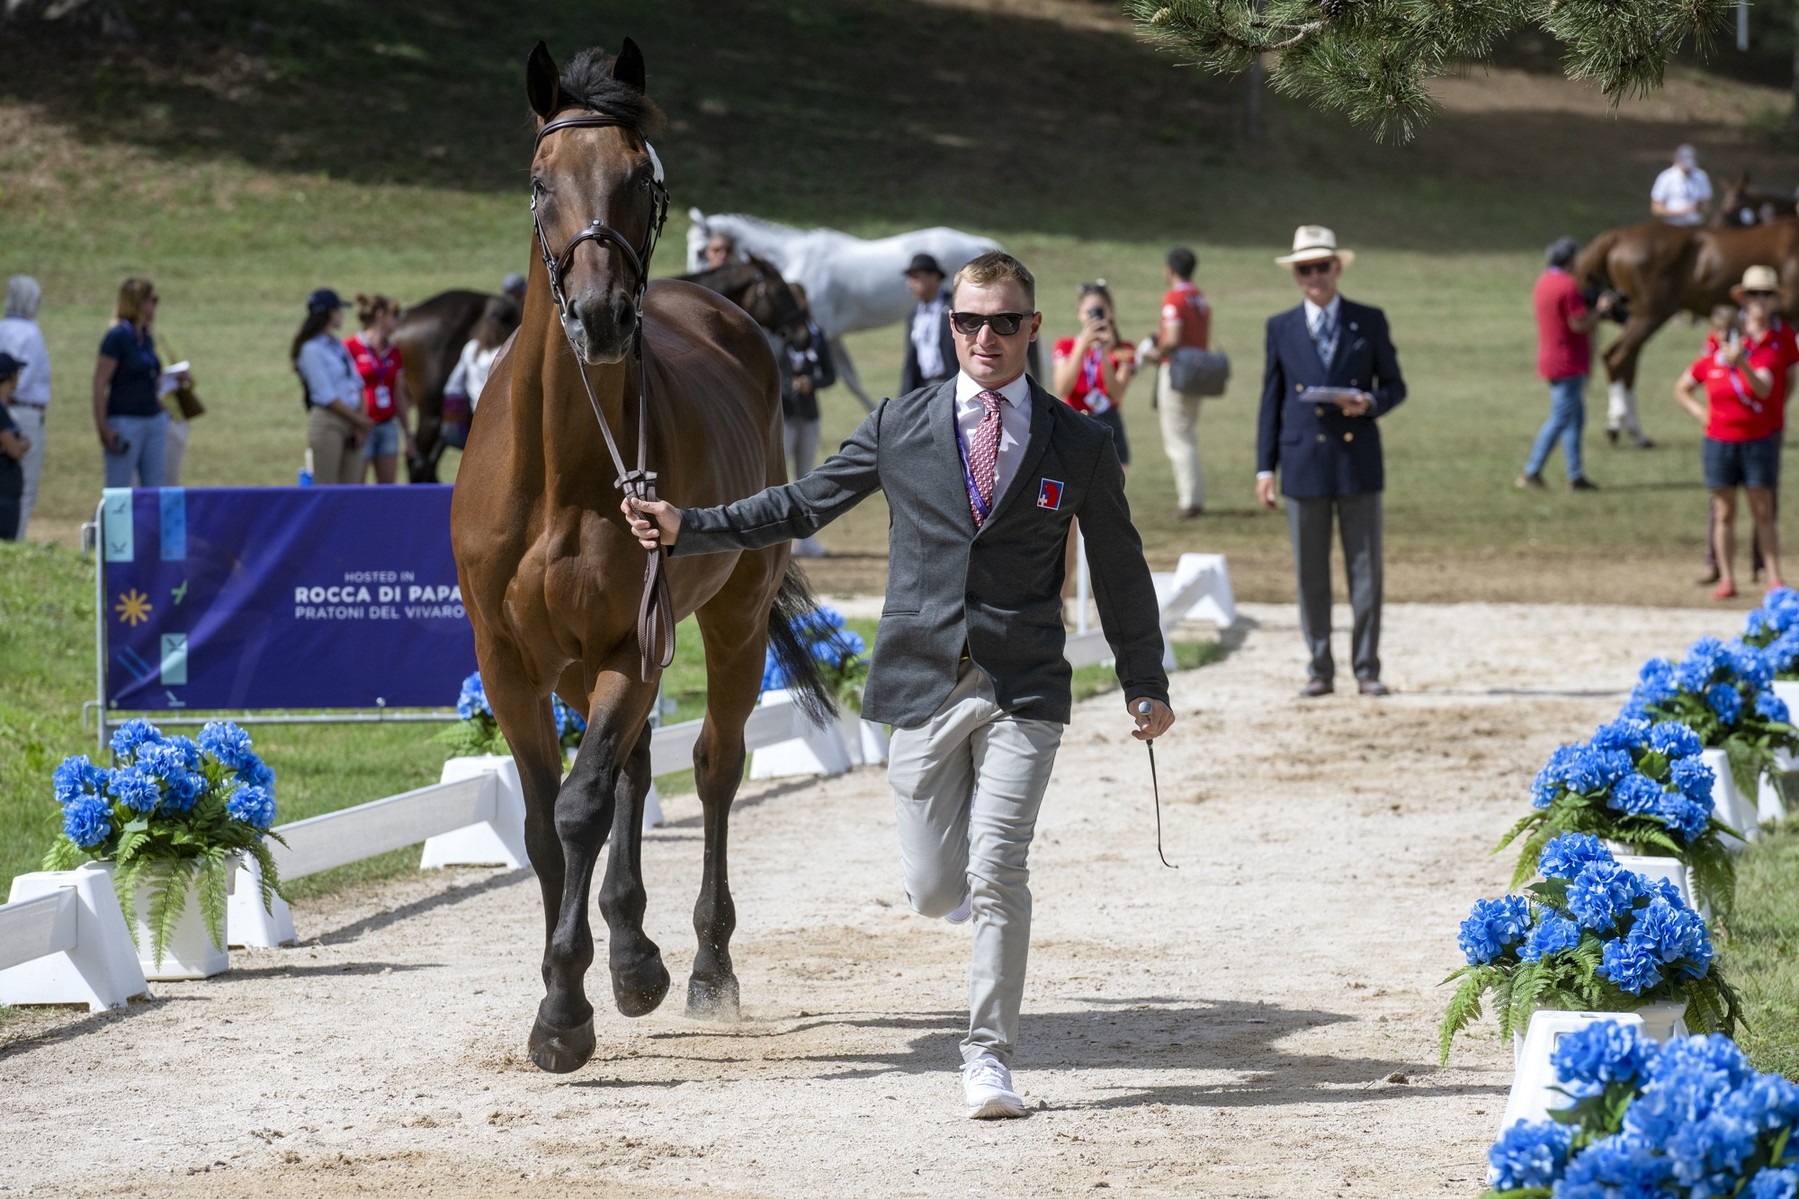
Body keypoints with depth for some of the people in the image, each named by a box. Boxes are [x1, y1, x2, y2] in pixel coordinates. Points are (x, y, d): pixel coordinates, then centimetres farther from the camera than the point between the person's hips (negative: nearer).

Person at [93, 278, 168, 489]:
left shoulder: (147, 339, 12)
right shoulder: (118, 337, -11)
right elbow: (100, 384, -13)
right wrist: (103, 428, -17)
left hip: (154, 420, 8)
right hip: (125, 422, -8)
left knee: (155, 487, 6)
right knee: (118, 491, -3)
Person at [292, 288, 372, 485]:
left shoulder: (338, 346, 15)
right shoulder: (311, 349, -9)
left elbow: (357, 386, 10)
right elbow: (326, 396, -12)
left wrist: (360, 426, -2)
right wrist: (359, 420, -8)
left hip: (350, 424, 8)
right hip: (326, 422, -8)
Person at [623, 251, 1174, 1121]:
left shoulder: (1079, 445, 4)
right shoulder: (899, 428, 6)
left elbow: (1119, 569, 12)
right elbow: (801, 506, 11)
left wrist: (1145, 684, 16)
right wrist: (685, 527, 2)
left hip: (1024, 691, -1)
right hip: (925, 687, 1)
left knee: (996, 873, -12)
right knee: (934, 889, 2)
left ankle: (989, 1058, -2)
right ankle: (978, 893, 39)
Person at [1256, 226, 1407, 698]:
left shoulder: (1369, 322, 5)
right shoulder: (1280, 328, 8)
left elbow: (1395, 386, 8)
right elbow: (1271, 400, 9)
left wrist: (1370, 403, -15)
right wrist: (1265, 466, 4)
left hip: (1358, 463, -1)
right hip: (1304, 464, 1)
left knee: (1366, 569, 0)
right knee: (1310, 574, 3)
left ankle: (1367, 668, 7)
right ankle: (1320, 668, 10)